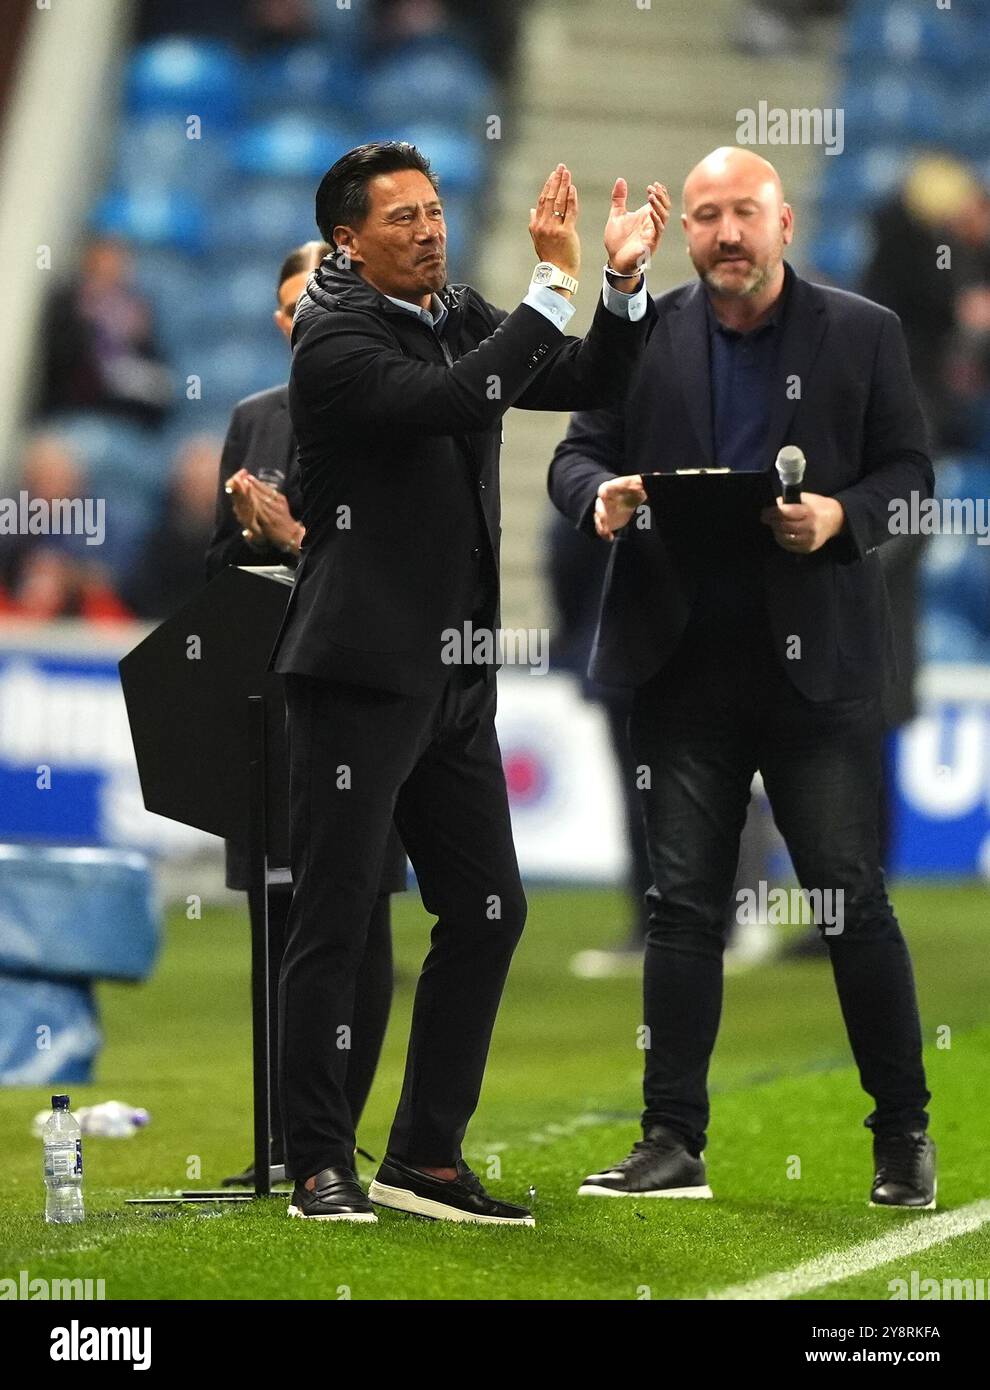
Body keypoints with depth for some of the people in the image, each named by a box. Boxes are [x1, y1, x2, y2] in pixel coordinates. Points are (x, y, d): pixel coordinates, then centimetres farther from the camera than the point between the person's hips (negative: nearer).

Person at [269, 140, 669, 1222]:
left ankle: (424, 1159, 16)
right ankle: (320, 1167, 5)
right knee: (333, 926, -2)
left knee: (488, 909, 8)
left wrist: (625, 284, -4)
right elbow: (453, 400, -28)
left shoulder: (462, 317, 11)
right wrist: (555, 282, -25)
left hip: (454, 676, 8)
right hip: (360, 674, -8)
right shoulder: (336, 341, -13)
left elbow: (591, 385, 12)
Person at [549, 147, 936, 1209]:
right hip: (684, 668, 2)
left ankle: (904, 1134, 9)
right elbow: (577, 452, 9)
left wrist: (843, 515, -16)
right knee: (682, 903, 4)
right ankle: (673, 1141, 8)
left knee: (852, 900, -1)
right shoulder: (643, 335, 7)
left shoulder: (863, 334, 3)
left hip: (816, 665, -2)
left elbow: (910, 468, 4)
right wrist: (599, 494, -14)